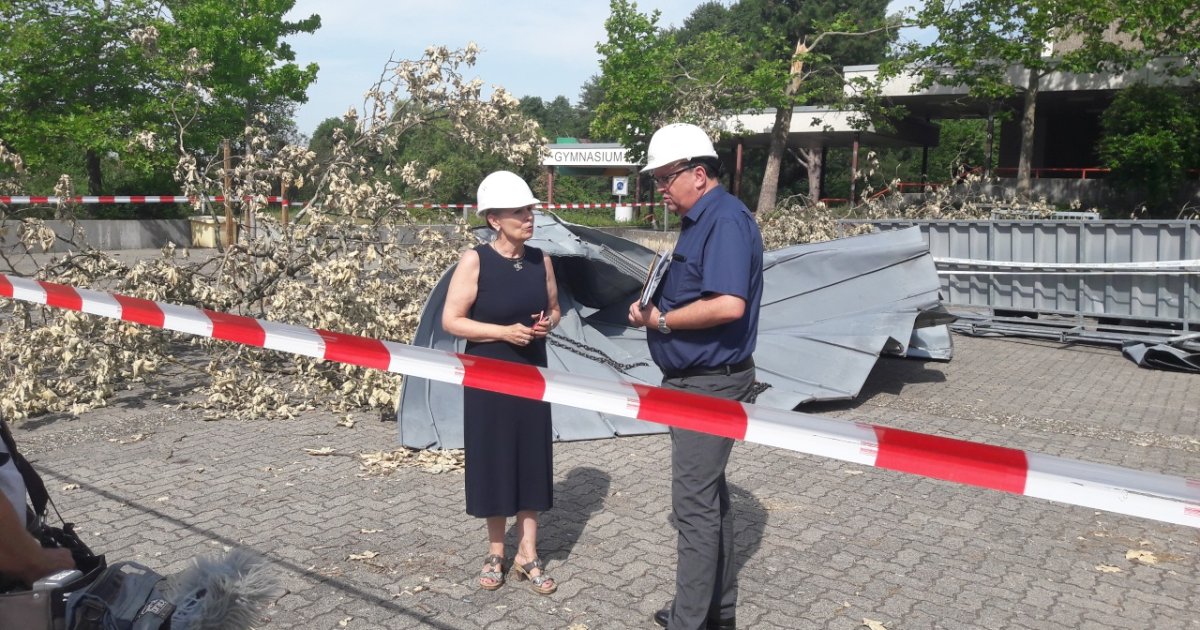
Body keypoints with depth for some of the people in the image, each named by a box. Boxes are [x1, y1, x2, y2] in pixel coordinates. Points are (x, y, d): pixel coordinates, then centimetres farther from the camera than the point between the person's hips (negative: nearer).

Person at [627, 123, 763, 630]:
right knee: (708, 495, 18)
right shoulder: (698, 221, 13)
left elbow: (728, 304, -31)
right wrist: (653, 309, 1)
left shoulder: (726, 220, -19)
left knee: (695, 502, -3)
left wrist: (662, 321, -17)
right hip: (694, 380, 11)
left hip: (711, 384, -11)